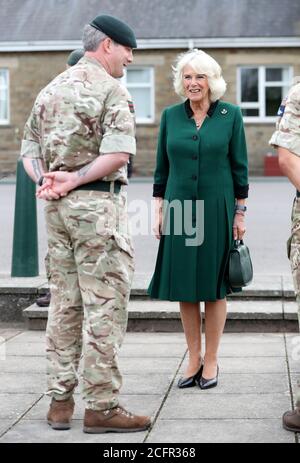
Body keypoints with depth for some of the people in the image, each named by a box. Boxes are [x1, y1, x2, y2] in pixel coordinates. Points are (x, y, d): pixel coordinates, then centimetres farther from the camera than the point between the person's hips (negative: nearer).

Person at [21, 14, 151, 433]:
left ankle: (60, 399, 16)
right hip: (97, 201, -8)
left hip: (58, 206, 8)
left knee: (64, 302, 12)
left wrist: (46, 180, -1)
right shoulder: (111, 89, -7)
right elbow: (118, 153, -19)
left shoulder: (51, 89, 17)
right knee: (104, 304, -4)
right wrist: (75, 179, -12)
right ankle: (101, 405, -2)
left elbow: (30, 150, 15)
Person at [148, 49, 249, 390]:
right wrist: (159, 210, 5)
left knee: (214, 286, 4)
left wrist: (240, 213, -1)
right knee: (184, 286, 5)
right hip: (180, 210, 2)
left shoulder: (230, 115, 0)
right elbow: (162, 167, 9)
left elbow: (239, 167, 1)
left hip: (217, 210, -2)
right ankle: (193, 359, 17)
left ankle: (211, 361, 14)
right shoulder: (171, 116, 5)